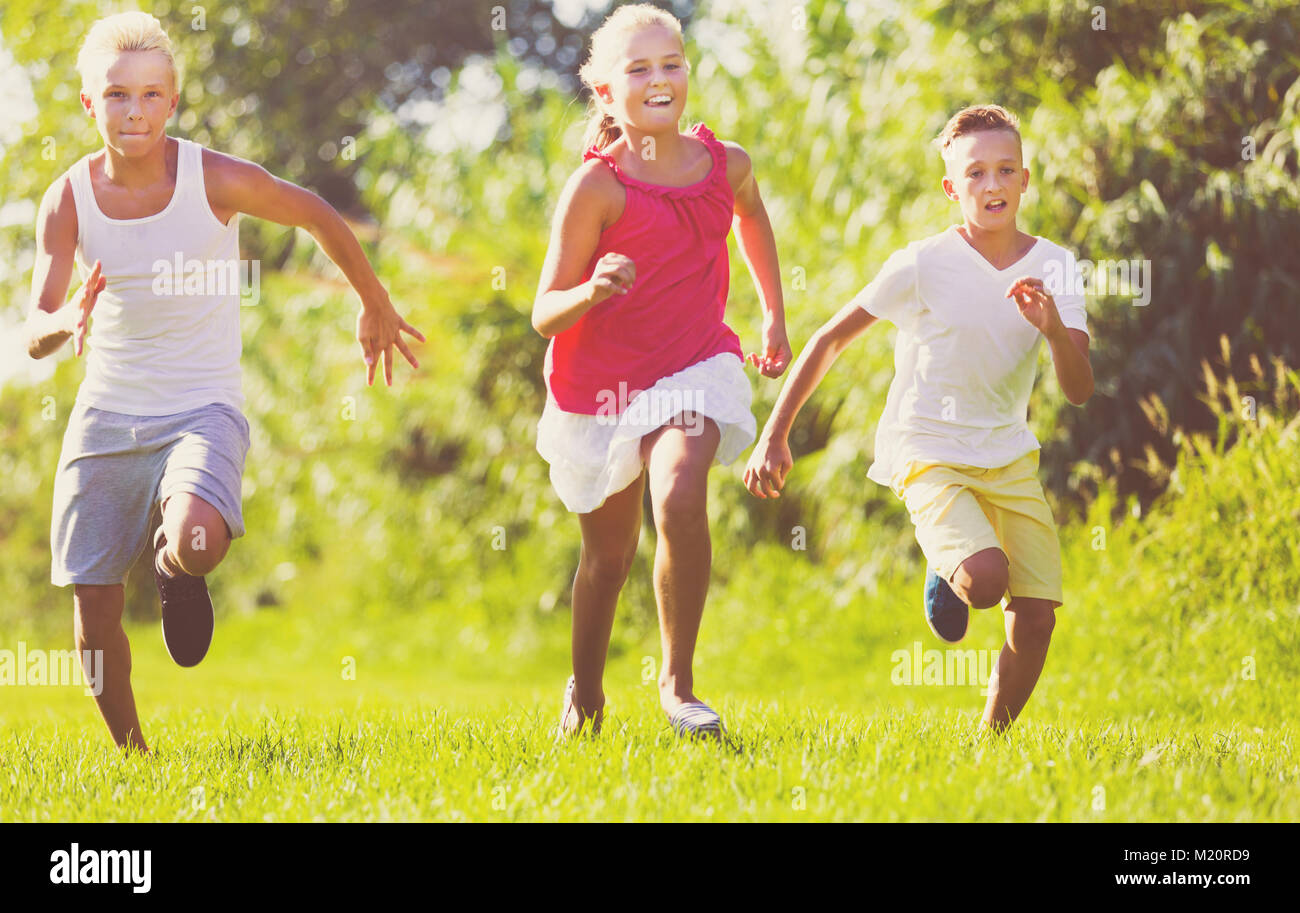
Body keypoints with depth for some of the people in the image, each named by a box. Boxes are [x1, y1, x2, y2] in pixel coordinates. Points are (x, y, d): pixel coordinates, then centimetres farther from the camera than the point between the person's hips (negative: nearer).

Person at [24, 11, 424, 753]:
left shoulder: (217, 181, -13)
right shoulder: (69, 199, -7)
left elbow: (319, 217, 4)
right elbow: (35, 333, -10)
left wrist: (377, 307, 16)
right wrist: (66, 324, -35)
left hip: (201, 409, -3)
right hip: (107, 414, 3)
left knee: (197, 542, -32)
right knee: (95, 607, 2)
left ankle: (176, 569, 7)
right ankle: (131, 752, 27)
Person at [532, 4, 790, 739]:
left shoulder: (726, 164, -4)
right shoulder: (596, 187, -17)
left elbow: (752, 216, 23)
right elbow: (545, 316, -16)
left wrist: (775, 314, 27)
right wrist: (591, 292, -37)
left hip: (693, 363, 1)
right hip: (601, 380, -1)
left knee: (681, 501, -27)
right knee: (609, 551, 14)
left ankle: (679, 681, -11)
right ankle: (585, 692, 40)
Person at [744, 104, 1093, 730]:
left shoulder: (1054, 268, -3)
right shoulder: (922, 266, -13)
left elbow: (1079, 391, -10)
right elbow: (831, 339, -4)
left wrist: (1055, 330, -31)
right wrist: (774, 436, -7)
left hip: (1009, 457, 4)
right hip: (927, 452, -4)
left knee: (1036, 618, -6)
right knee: (985, 578, -29)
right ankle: (946, 576, 8)